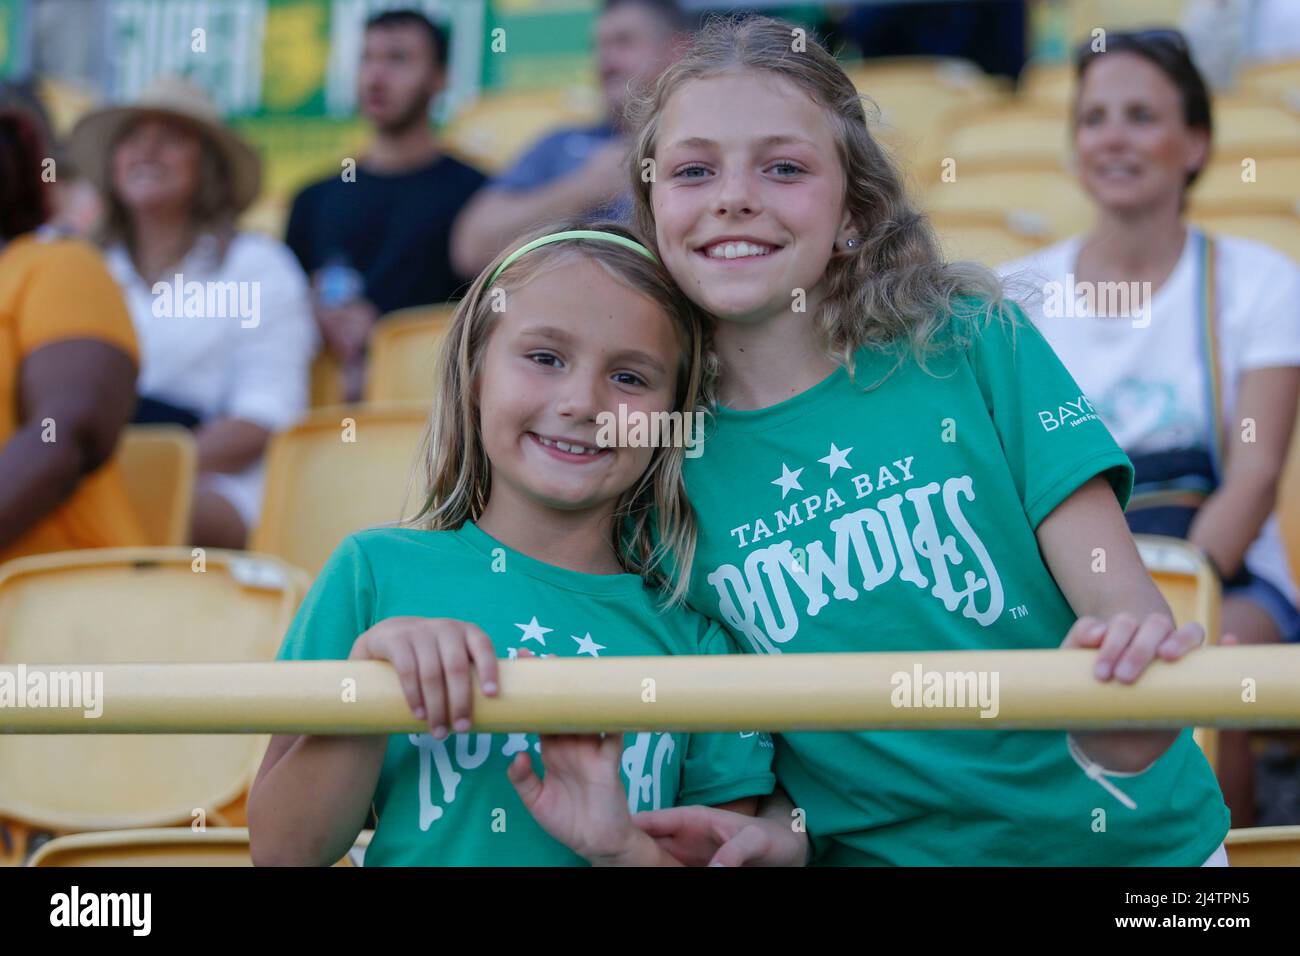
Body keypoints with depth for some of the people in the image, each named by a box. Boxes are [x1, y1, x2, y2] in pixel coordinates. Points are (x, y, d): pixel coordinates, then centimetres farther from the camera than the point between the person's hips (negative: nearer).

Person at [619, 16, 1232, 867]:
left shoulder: (976, 346, -5)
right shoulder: (663, 453, -2)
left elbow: (1121, 597, -10)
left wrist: (1133, 649, -32)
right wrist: (780, 831, -15)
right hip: (880, 850, -1)